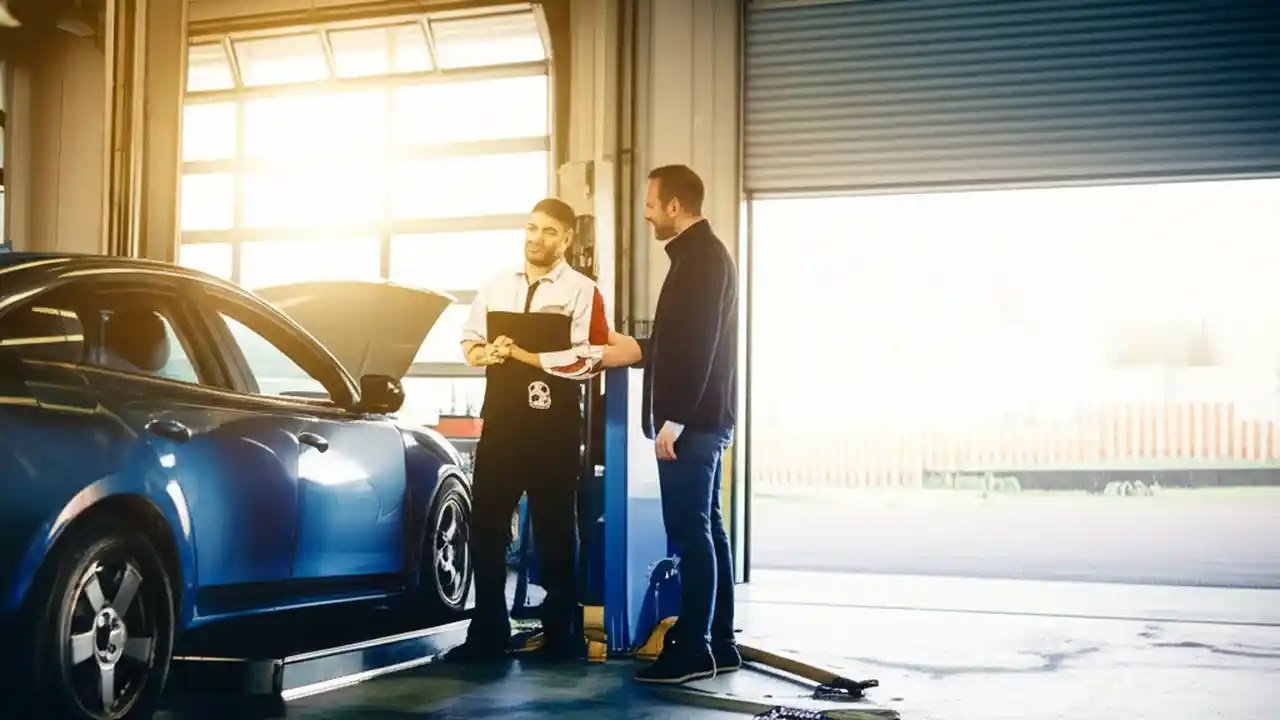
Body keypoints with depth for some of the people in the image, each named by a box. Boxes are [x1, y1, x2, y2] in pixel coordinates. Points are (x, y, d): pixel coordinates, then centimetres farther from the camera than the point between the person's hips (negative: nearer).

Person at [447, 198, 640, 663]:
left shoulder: (581, 291, -6)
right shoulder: (496, 287, 11)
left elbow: (584, 361, -16)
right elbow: (470, 343, 15)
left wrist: (521, 354, -14)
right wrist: (485, 354, -8)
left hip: (554, 428, -4)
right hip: (500, 422, 5)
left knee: (554, 529, 6)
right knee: (486, 525, 6)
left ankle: (561, 635, 18)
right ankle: (488, 633, 16)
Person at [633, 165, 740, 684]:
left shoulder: (700, 257, -13)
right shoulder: (703, 254, 19)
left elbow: (697, 345, -21)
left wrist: (673, 419, -22)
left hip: (692, 420, -10)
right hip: (702, 419, 10)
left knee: (690, 533, -8)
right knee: (704, 530, 10)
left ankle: (693, 649, -5)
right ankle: (718, 644, 14)